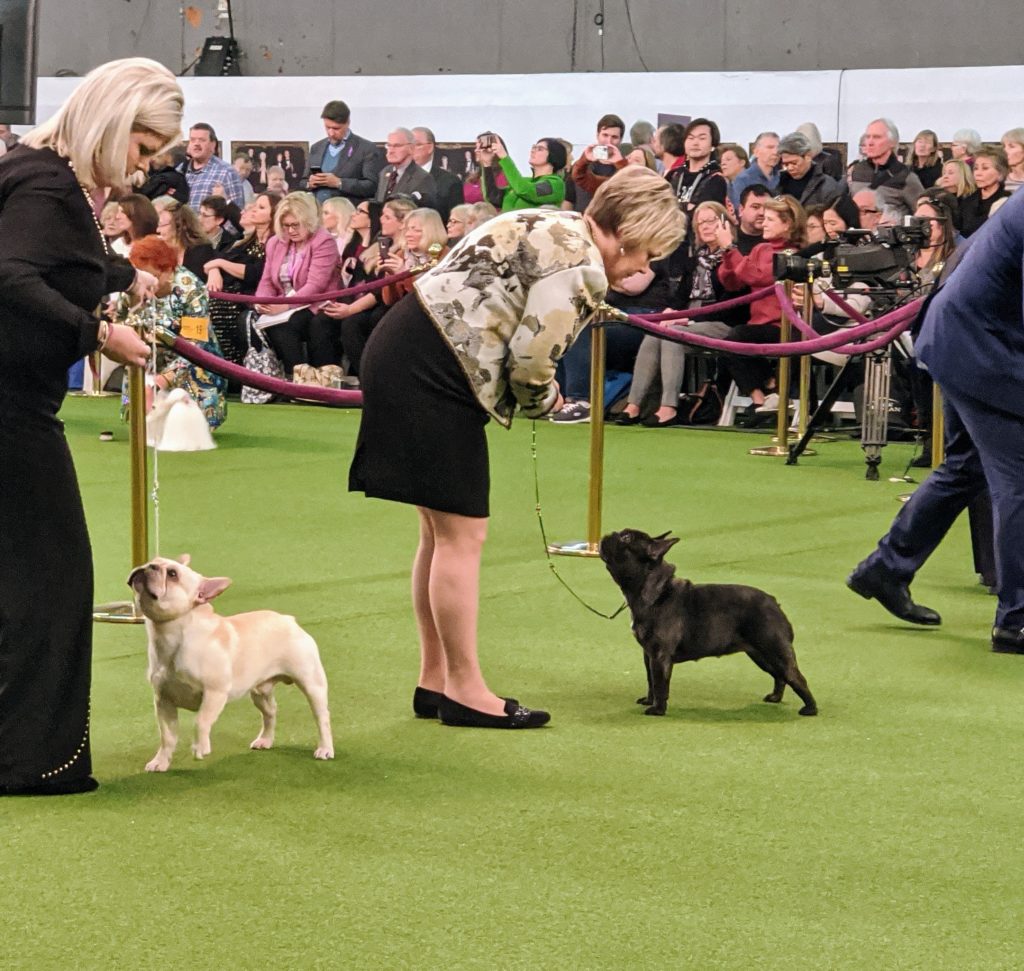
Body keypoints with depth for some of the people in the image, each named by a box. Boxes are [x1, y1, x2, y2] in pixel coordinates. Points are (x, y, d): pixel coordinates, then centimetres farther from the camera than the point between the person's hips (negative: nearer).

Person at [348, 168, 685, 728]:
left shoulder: (551, 227, 17)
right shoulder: (580, 267, -14)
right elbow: (531, 366, -17)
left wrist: (534, 392, 11)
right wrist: (545, 400, 5)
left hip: (402, 355, 10)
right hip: (434, 374, -10)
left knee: (444, 532, 15)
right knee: (462, 536, -3)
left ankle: (435, 681, 21)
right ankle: (465, 690, 4)